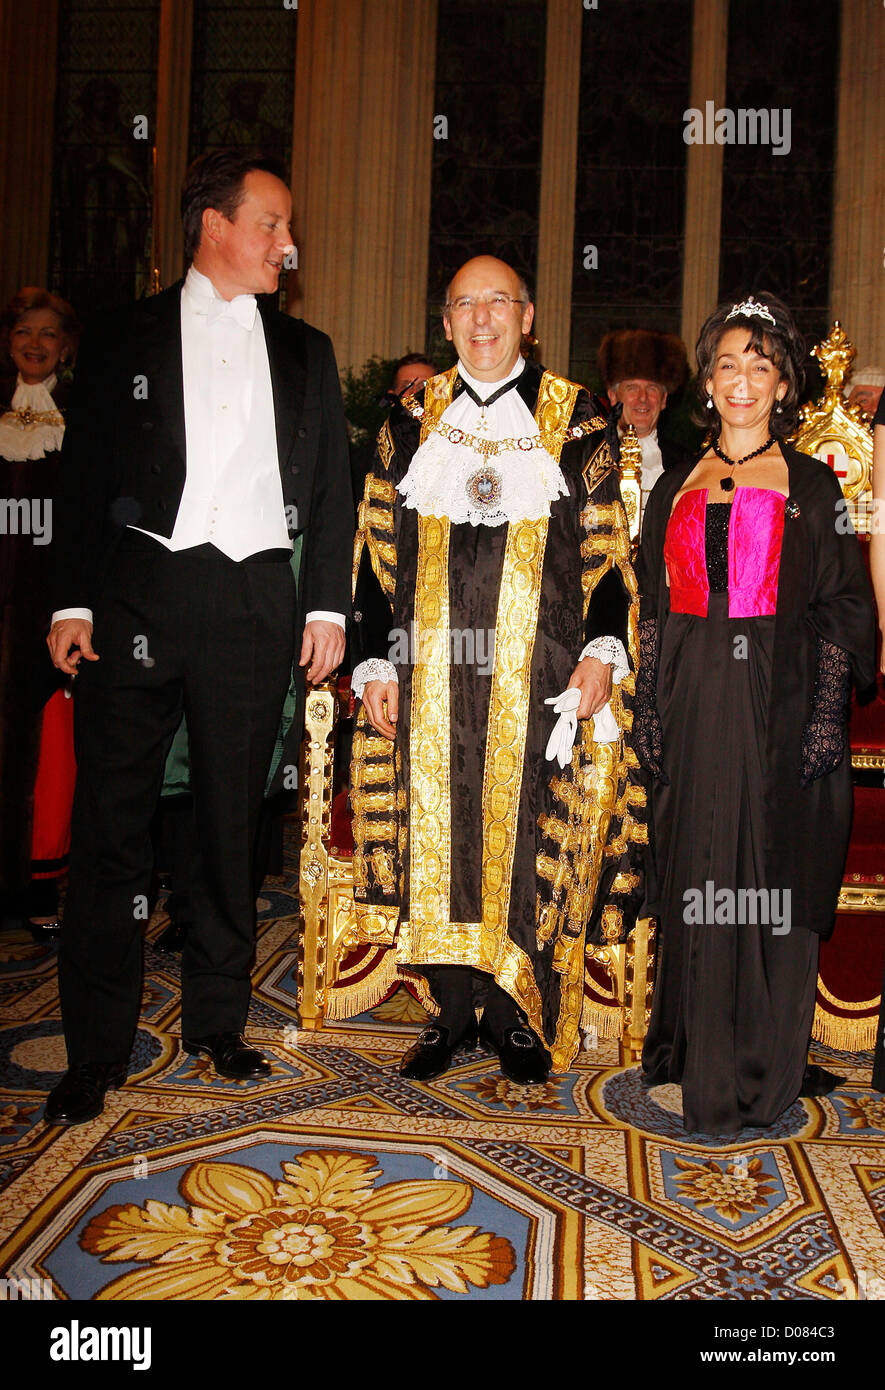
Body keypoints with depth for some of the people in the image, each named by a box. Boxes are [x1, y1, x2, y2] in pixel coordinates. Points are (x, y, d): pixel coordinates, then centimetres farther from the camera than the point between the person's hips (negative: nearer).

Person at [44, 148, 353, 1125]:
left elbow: (331, 490, 12)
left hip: (255, 603, 2)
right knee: (111, 820, -1)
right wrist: (71, 604, -5)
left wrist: (328, 606, 2)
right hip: (138, 596, -2)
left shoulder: (303, 353, 15)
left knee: (232, 821, 8)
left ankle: (217, 1020, 23)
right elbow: (85, 481, 4)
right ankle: (96, 1048, 9)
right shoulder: (123, 340, 9)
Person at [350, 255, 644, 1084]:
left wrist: (601, 652, -9)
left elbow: (606, 551, 4)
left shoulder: (572, 419, 7)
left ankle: (517, 1015, 16)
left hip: (538, 671, -2)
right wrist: (374, 663, 2)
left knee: (526, 830, 1)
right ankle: (453, 1008, 18)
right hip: (433, 667, 2)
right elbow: (377, 550, 10)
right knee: (436, 828, 4)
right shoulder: (413, 420, 12)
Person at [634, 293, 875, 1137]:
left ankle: (763, 1073, 13)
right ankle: (697, 1057, 21)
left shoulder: (812, 486, 5)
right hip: (694, 707, 3)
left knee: (770, 883, 1)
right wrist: (648, 711, 5)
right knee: (696, 880, 6)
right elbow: (654, 609, 12)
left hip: (780, 706, -2)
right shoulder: (677, 489, 13)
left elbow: (841, 608, 0)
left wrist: (827, 714, -10)